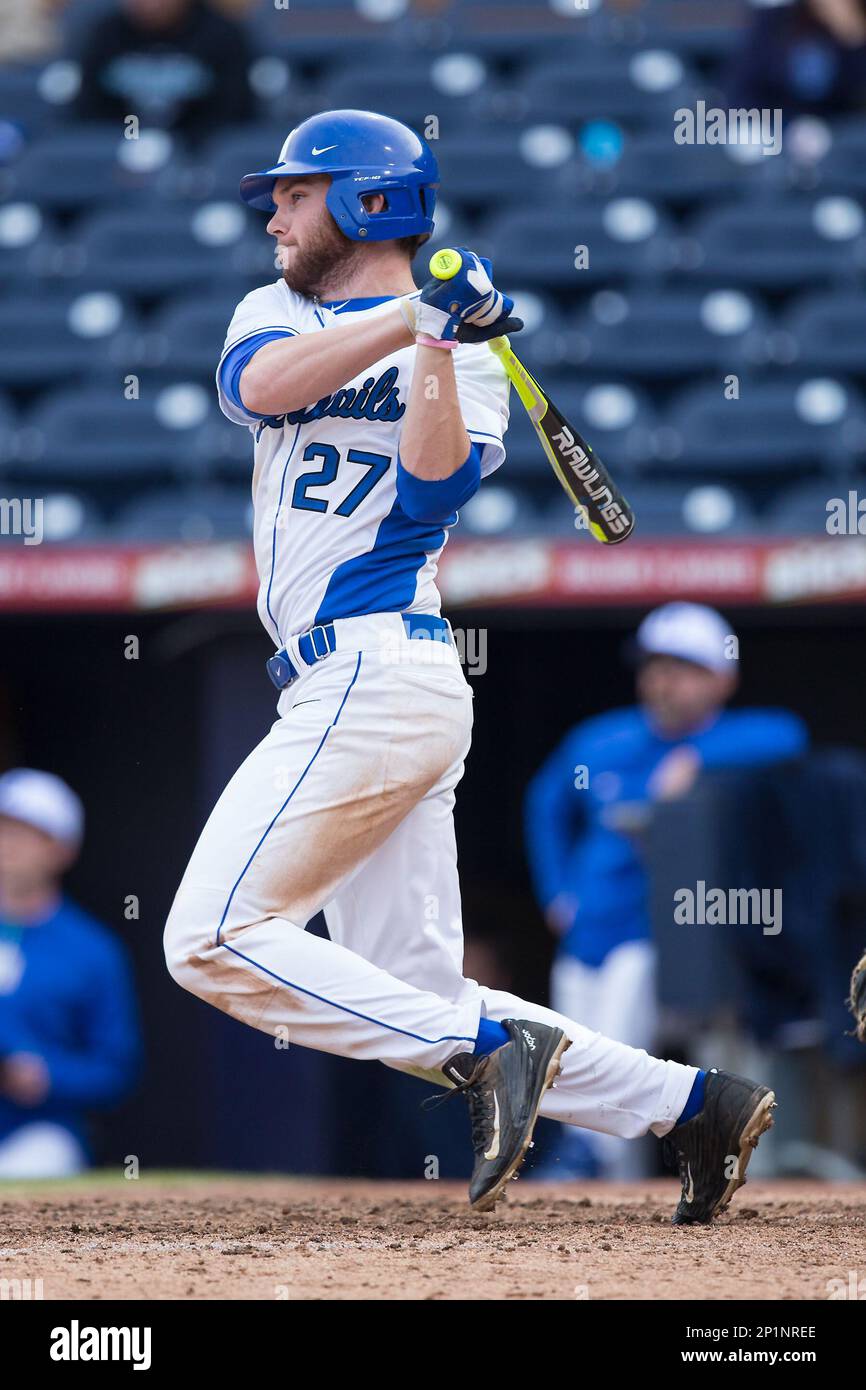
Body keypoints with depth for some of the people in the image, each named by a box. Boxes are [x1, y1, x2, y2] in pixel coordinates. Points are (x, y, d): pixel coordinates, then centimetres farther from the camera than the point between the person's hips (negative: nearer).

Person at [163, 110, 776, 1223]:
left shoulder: (467, 358, 2)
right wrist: (414, 313, -14)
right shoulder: (277, 313, 19)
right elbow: (258, 388, -6)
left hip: (379, 668, -7)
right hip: (345, 690, 7)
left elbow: (429, 494, -15)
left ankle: (487, 1049, -15)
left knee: (214, 939, -16)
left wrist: (436, 344, -20)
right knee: (416, 998, 2)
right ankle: (686, 1102, 3)